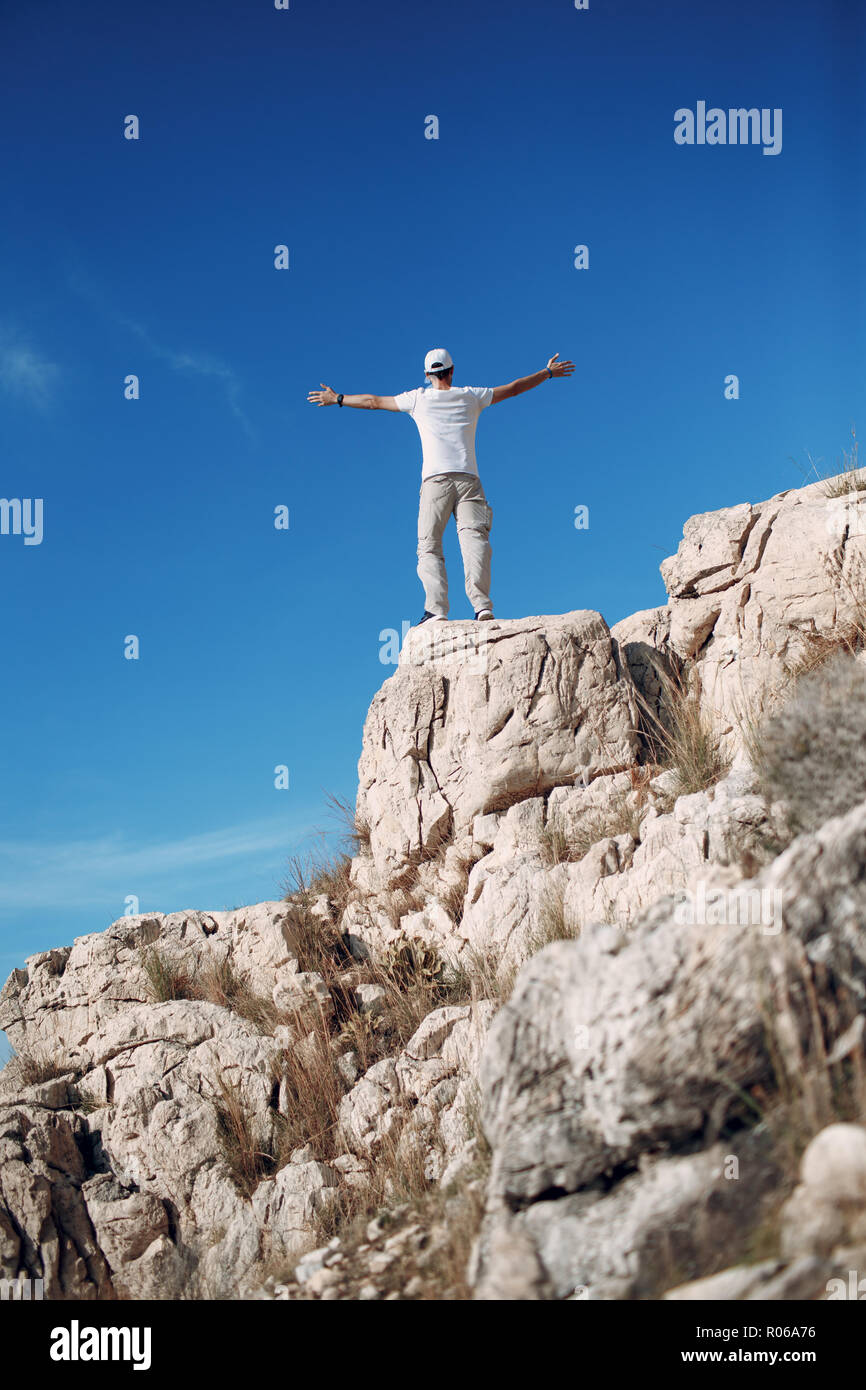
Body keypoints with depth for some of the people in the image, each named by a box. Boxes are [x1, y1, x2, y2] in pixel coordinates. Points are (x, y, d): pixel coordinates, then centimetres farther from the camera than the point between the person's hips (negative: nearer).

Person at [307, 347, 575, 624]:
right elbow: (513, 388, 28)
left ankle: (436, 609, -22)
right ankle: (481, 605, -32)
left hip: (435, 480, -1)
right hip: (468, 480, 1)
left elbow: (373, 402, 25)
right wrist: (549, 372, 42)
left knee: (429, 547, -3)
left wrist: (337, 399, 40)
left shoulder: (418, 398, 14)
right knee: (474, 538, -12)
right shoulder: (470, 396, 17)